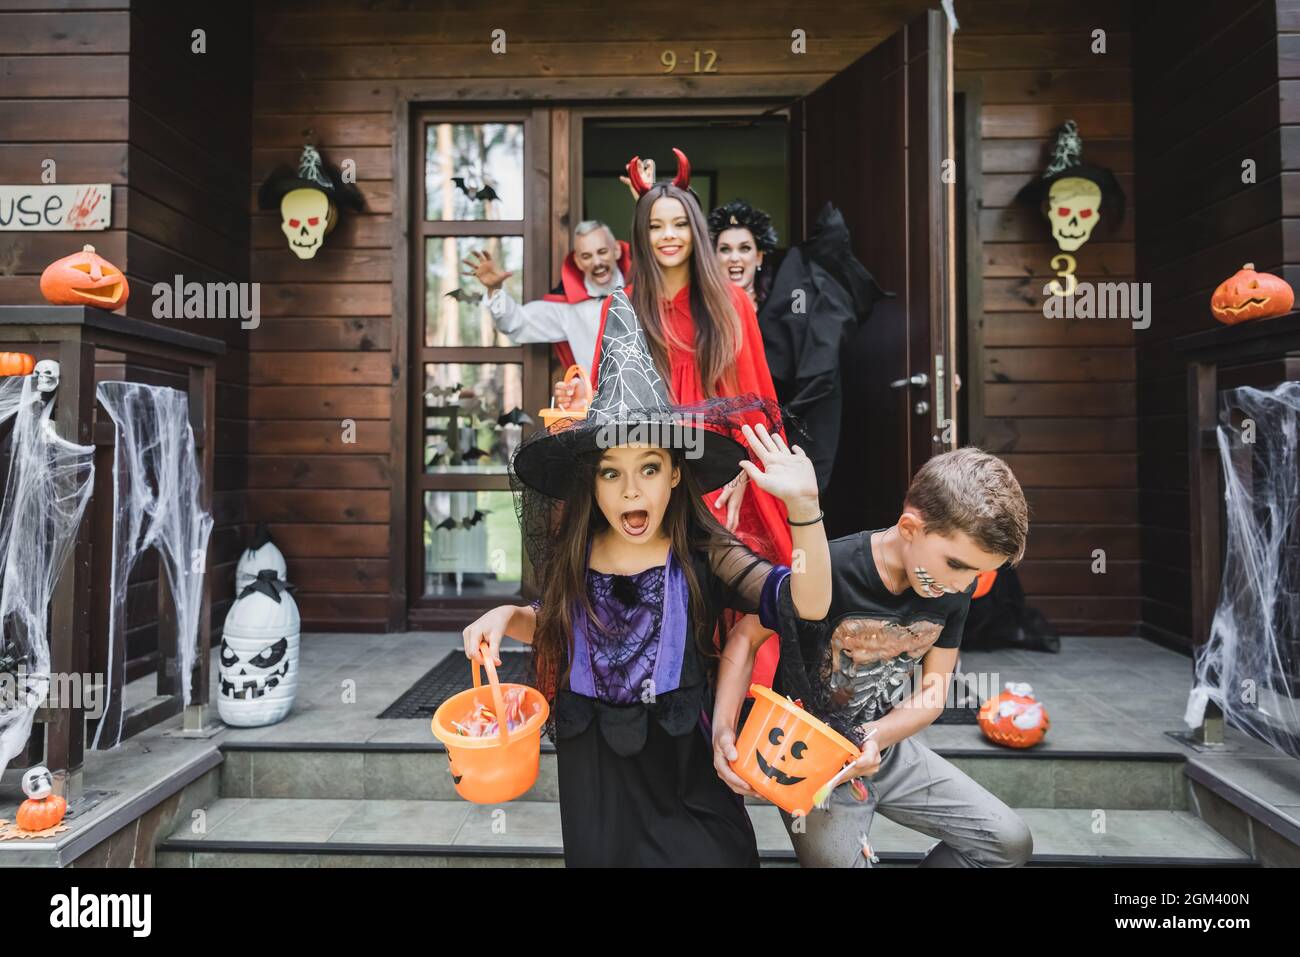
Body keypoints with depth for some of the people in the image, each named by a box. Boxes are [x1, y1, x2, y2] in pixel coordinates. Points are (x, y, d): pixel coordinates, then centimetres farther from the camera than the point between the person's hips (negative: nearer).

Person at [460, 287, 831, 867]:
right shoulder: (570, 558, -6)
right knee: (600, 853, 19)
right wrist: (507, 616, -4)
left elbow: (806, 603, -28)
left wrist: (802, 506, -41)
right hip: (592, 776, 3)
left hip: (680, 775, -3)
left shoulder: (703, 557, -15)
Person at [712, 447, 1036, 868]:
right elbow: (746, 639, -17)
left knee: (1010, 842, 6)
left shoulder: (956, 588, -11)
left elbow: (934, 692, -4)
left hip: (887, 748, 5)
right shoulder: (824, 570, -29)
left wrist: (876, 738, -22)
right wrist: (723, 727, -30)